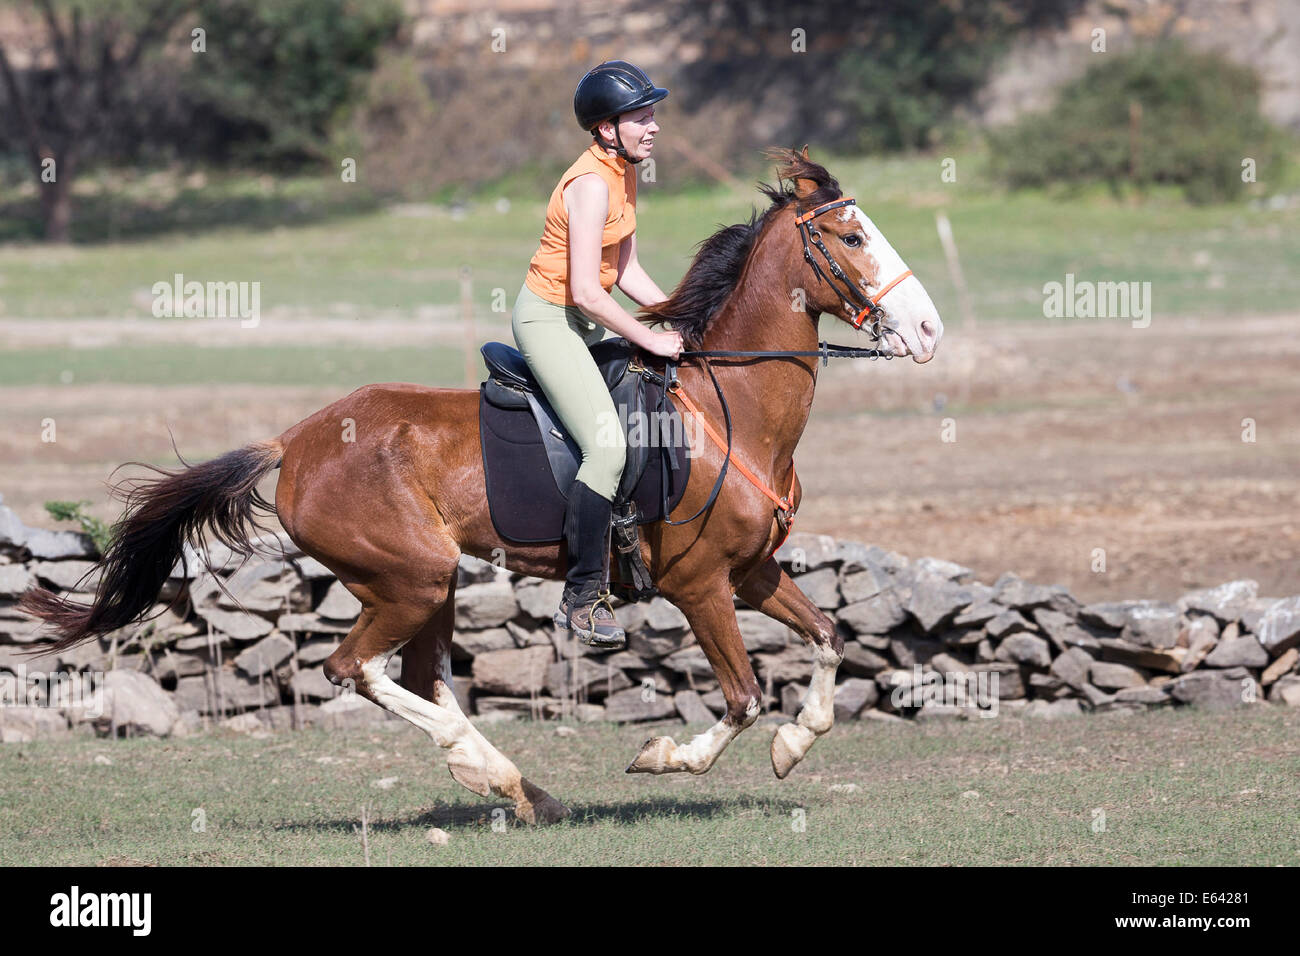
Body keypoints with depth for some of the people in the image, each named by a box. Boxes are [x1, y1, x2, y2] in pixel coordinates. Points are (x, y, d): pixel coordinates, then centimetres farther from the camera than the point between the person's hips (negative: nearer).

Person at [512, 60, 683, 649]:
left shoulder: (624, 175, 7)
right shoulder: (591, 184, -23)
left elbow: (625, 271, 13)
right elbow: (585, 290, -27)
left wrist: (680, 321, 3)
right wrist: (652, 339, -20)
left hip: (585, 321, 10)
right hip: (547, 319, -10)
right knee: (608, 446, -20)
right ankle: (582, 599, -15)